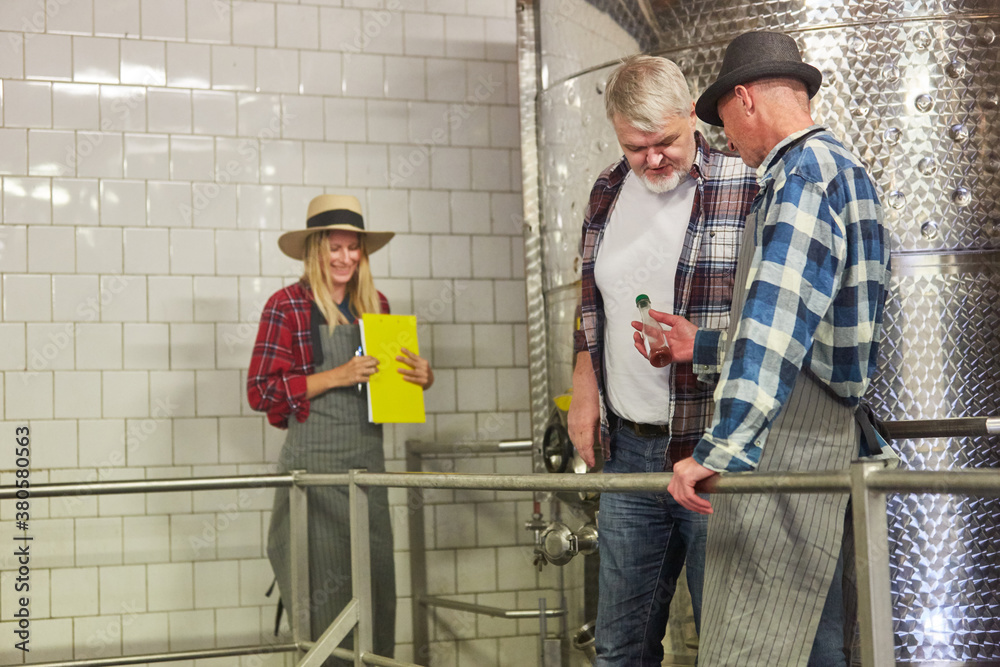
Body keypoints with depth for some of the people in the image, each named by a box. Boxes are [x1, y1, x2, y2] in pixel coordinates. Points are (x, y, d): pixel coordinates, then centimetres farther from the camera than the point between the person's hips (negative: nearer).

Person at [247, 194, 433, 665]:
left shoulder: (375, 305, 11)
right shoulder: (288, 305, -4)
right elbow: (260, 392, -8)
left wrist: (422, 378, 0)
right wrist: (336, 377, -15)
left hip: (368, 457, 5)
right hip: (313, 460, -5)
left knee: (378, 580, 5)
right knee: (326, 586, -3)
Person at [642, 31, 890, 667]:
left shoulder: (802, 174, -11)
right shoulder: (844, 170, 22)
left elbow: (777, 322, -25)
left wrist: (722, 449, -29)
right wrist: (703, 347, 28)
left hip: (785, 436, -11)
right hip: (828, 428, 11)